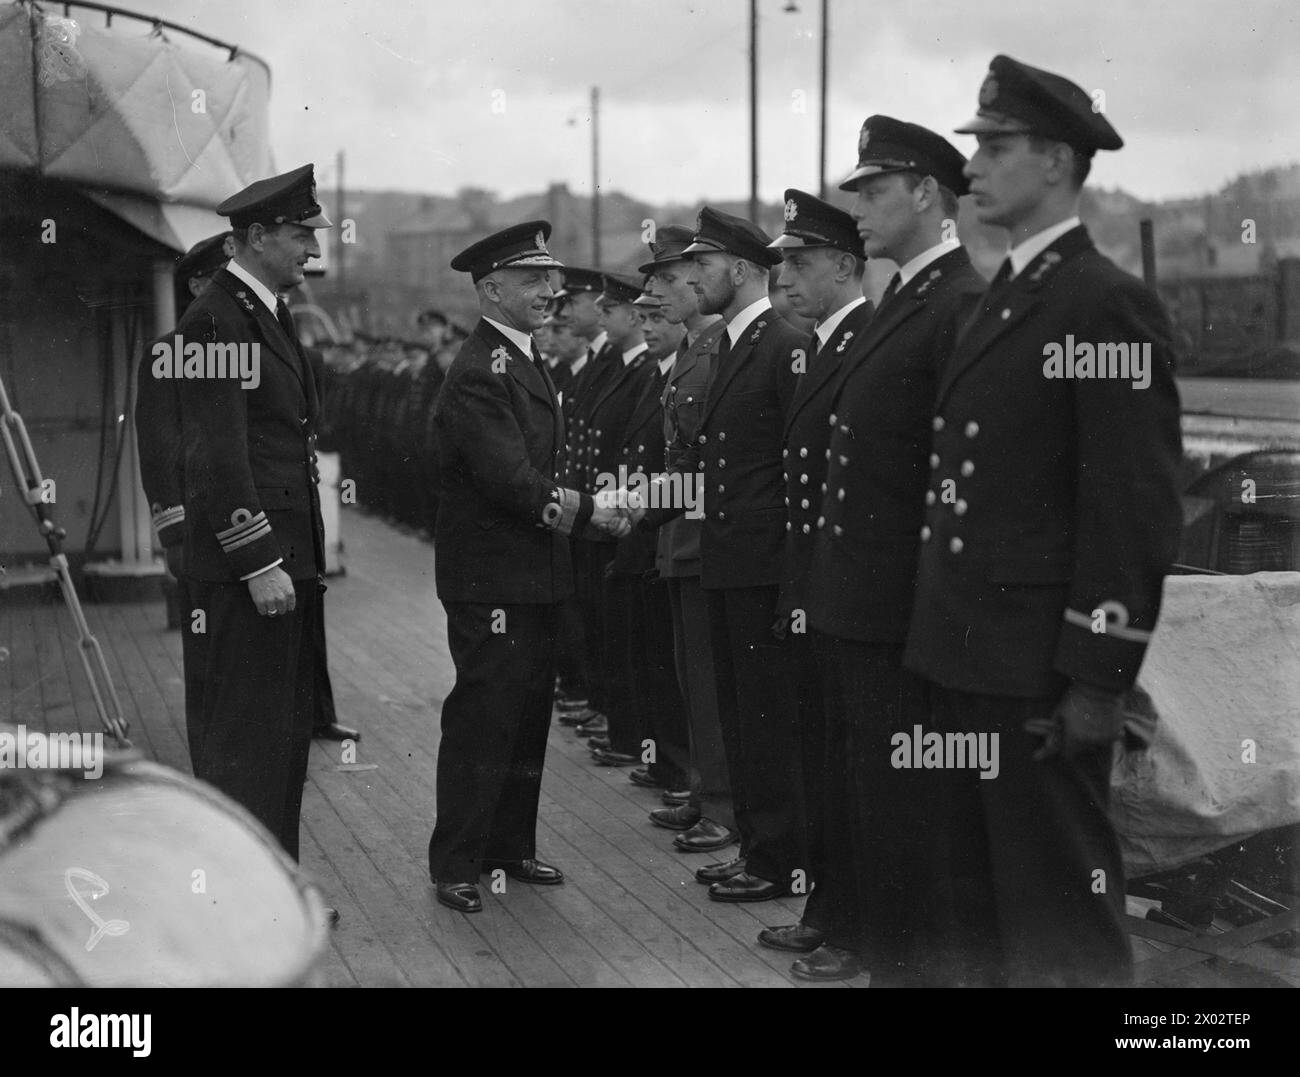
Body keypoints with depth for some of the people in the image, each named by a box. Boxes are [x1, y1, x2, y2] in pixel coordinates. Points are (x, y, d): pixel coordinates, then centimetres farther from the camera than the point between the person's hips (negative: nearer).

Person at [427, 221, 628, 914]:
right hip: (489, 578, -10)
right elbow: (509, 479, -23)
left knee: (529, 718, 15)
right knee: (482, 720, -4)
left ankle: (512, 847, 26)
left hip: (535, 574, 10)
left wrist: (575, 507, 3)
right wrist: (590, 511, -19)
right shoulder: (478, 374, -16)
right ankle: (455, 866, 5)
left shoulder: (527, 362, 15)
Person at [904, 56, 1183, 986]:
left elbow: (1136, 509, -16)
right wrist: (944, 641, 13)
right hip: (964, 656, 9)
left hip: (1040, 670, -9)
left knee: (1060, 910, 1)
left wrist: (1099, 682, -18)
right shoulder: (1002, 300, 15)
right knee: (973, 894, 18)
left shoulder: (1110, 304, -12)